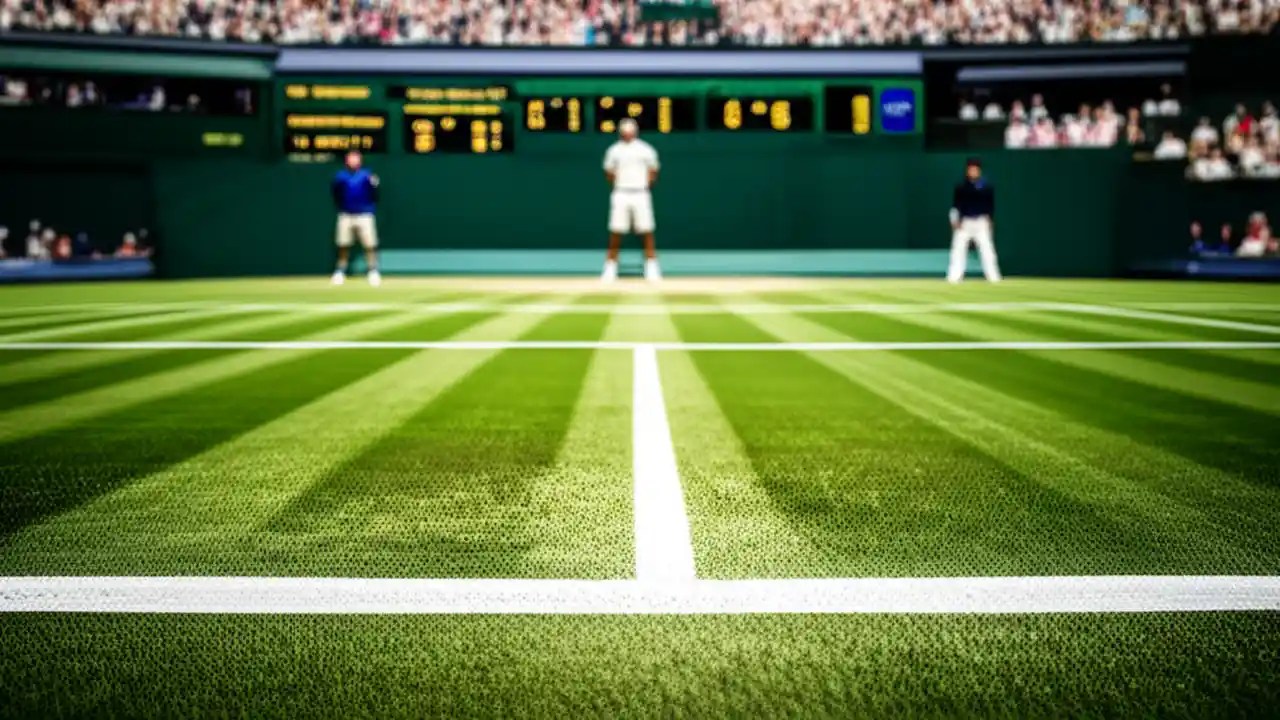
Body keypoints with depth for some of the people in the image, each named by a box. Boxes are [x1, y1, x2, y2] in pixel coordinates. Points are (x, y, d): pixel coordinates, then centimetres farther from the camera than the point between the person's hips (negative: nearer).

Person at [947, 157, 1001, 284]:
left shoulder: (986, 187, 5)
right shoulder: (961, 187, 4)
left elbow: (991, 205, 6)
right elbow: (955, 206, 1)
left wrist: (989, 220, -3)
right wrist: (956, 220, -9)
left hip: (981, 222, 0)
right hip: (964, 222, 0)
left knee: (987, 249, -3)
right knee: (958, 249, -1)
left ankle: (994, 277, 1)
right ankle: (954, 277, 3)